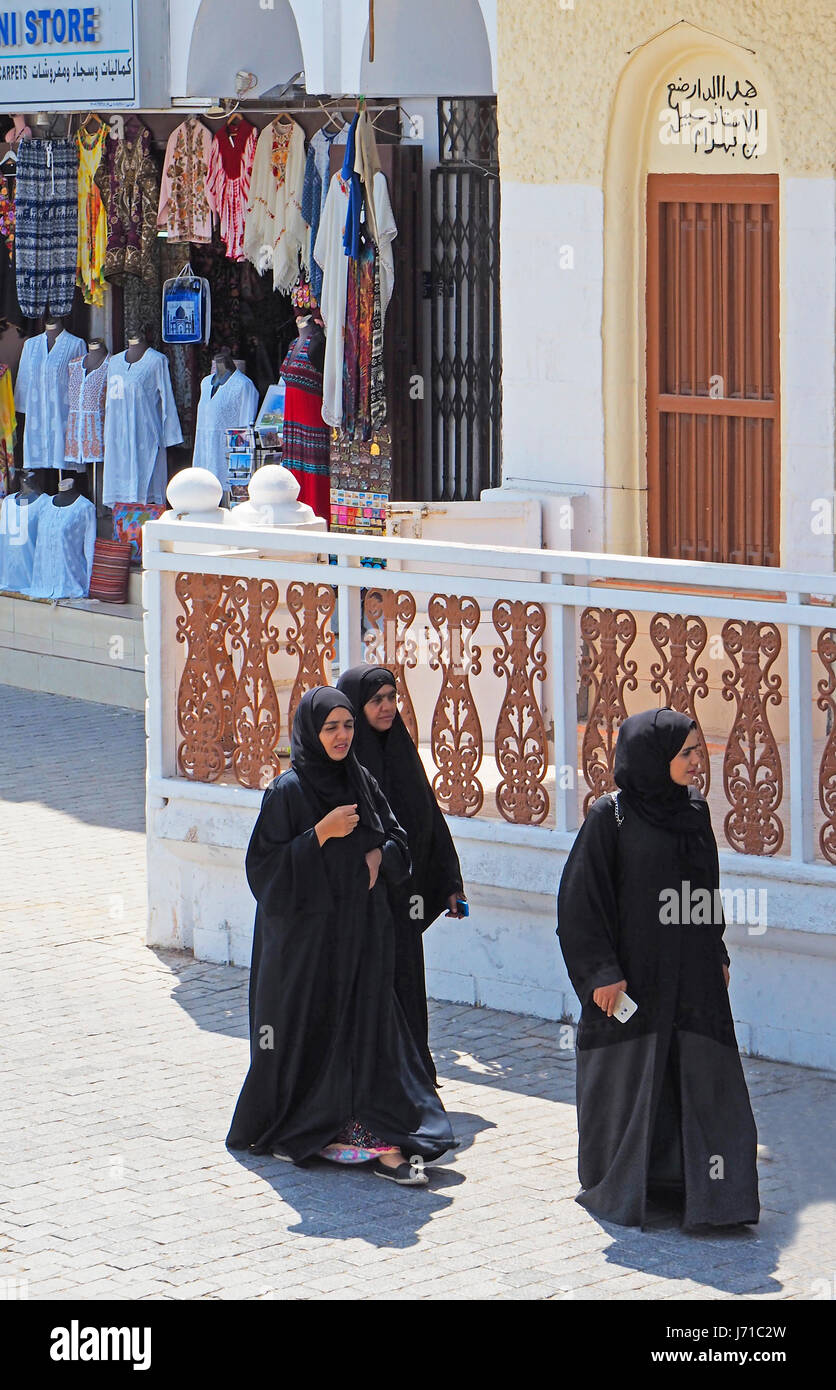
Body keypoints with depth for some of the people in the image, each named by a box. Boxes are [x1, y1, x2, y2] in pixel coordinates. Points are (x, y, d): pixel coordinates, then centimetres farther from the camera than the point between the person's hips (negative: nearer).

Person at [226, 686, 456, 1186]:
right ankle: (286, 1131, 21)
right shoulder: (288, 791, -9)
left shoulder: (362, 782, 8)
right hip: (306, 932, -5)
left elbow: (398, 841, 16)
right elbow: (266, 864, -13)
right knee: (306, 1031, 2)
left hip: (362, 931, 5)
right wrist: (321, 834, -21)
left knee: (369, 1028, -1)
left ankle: (381, 1142, -4)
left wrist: (377, 855, -5)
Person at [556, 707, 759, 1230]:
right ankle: (617, 1187, 17)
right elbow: (581, 898, -10)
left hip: (692, 974, 5)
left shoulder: (695, 810, 8)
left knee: (705, 1078, 0)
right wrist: (602, 972, -13)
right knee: (629, 1080, 3)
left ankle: (705, 1187, 3)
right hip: (633, 973, -5)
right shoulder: (612, 815, -10)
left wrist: (717, 956, 15)